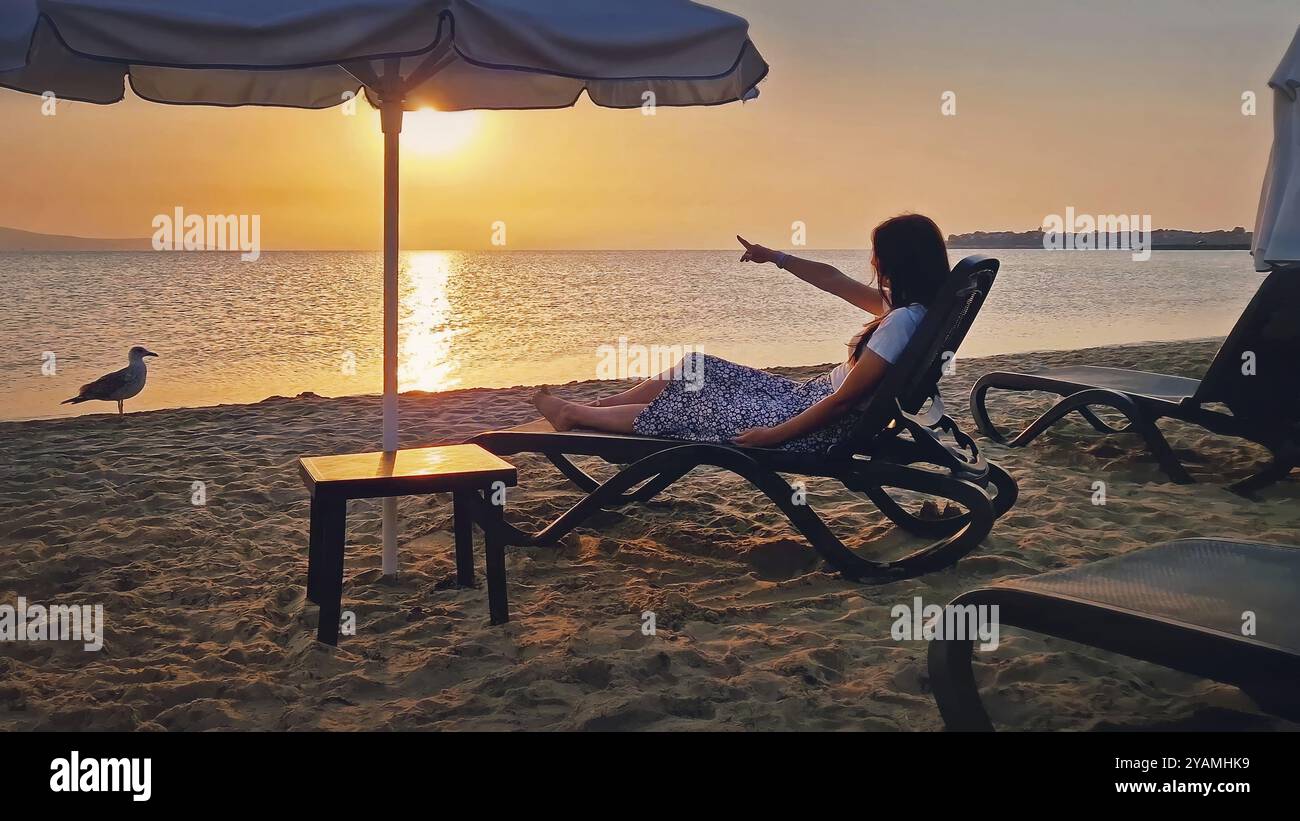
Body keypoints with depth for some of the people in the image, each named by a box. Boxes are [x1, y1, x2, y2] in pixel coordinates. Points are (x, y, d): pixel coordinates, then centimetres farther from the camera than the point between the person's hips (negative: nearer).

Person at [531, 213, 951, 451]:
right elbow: (834, 281, 17)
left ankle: (573, 415, 18)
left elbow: (844, 399, -26)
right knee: (698, 370, 13)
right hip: (808, 398, 9)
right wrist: (776, 257, 19)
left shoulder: (901, 321, -26)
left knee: (682, 407, -1)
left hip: (818, 428, -9)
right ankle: (597, 406, 26)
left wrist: (772, 435, -21)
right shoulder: (902, 305, 4)